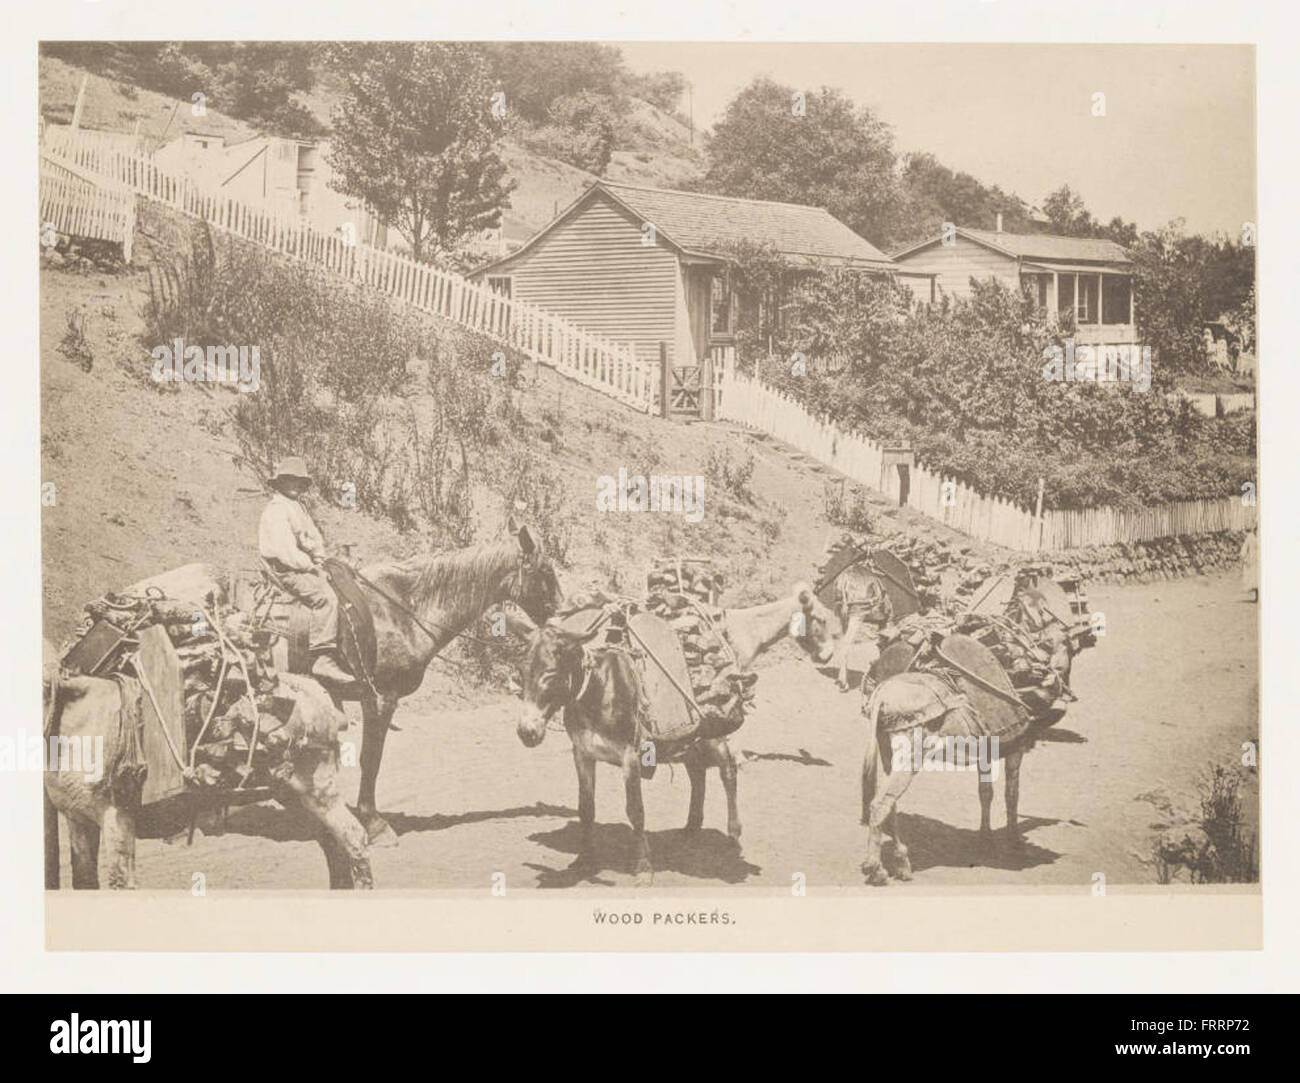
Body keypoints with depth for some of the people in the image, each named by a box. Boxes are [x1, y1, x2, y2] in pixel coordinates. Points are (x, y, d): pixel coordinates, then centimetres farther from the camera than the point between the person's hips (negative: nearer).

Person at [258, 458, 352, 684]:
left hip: (305, 566, 10)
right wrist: (310, 566, -14)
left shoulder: (298, 507, 23)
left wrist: (319, 559, 5)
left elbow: (315, 539, 23)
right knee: (326, 597, -29)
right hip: (286, 571, -10)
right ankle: (323, 659, -31)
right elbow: (285, 549, -18)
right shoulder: (276, 509, -9)